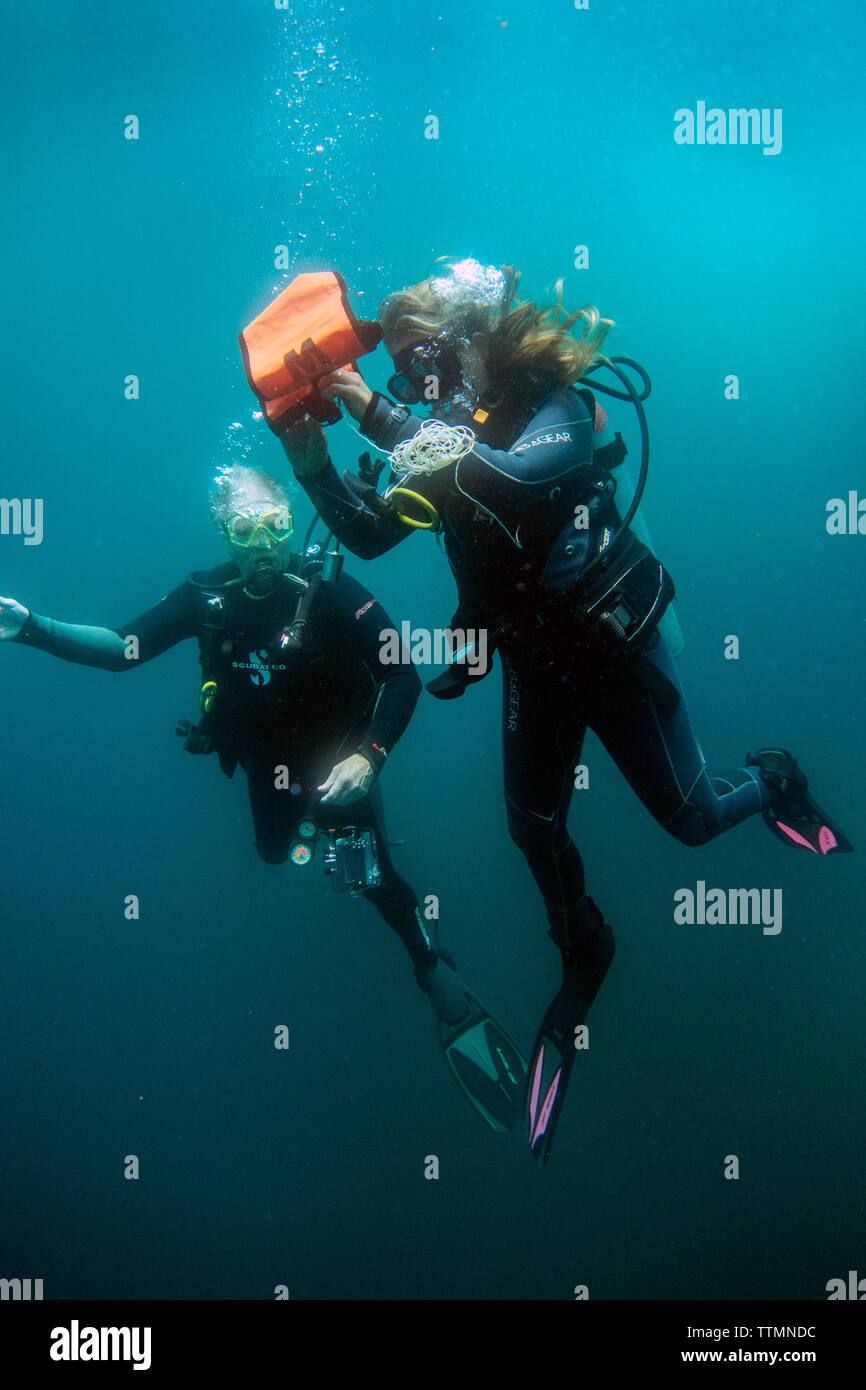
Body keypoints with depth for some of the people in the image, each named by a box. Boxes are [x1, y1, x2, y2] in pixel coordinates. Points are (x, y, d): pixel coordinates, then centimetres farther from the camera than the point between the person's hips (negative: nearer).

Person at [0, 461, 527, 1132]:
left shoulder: (330, 593, -22)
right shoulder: (208, 597, -11)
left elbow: (403, 674, -23)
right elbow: (123, 647, -10)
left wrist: (369, 755, -35)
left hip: (336, 763, -5)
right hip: (267, 768, 5)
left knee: (370, 876, -13)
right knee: (275, 854, 24)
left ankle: (448, 994, -1)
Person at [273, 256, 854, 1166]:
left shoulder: (558, 408, -18)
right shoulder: (440, 438, 0)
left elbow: (509, 474, -40)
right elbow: (369, 532, -7)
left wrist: (379, 415, -40)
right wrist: (311, 461, -23)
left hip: (616, 645, -5)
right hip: (532, 659, 5)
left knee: (691, 818, 5)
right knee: (534, 826, 8)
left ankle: (771, 781, 39)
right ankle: (583, 956, 33)